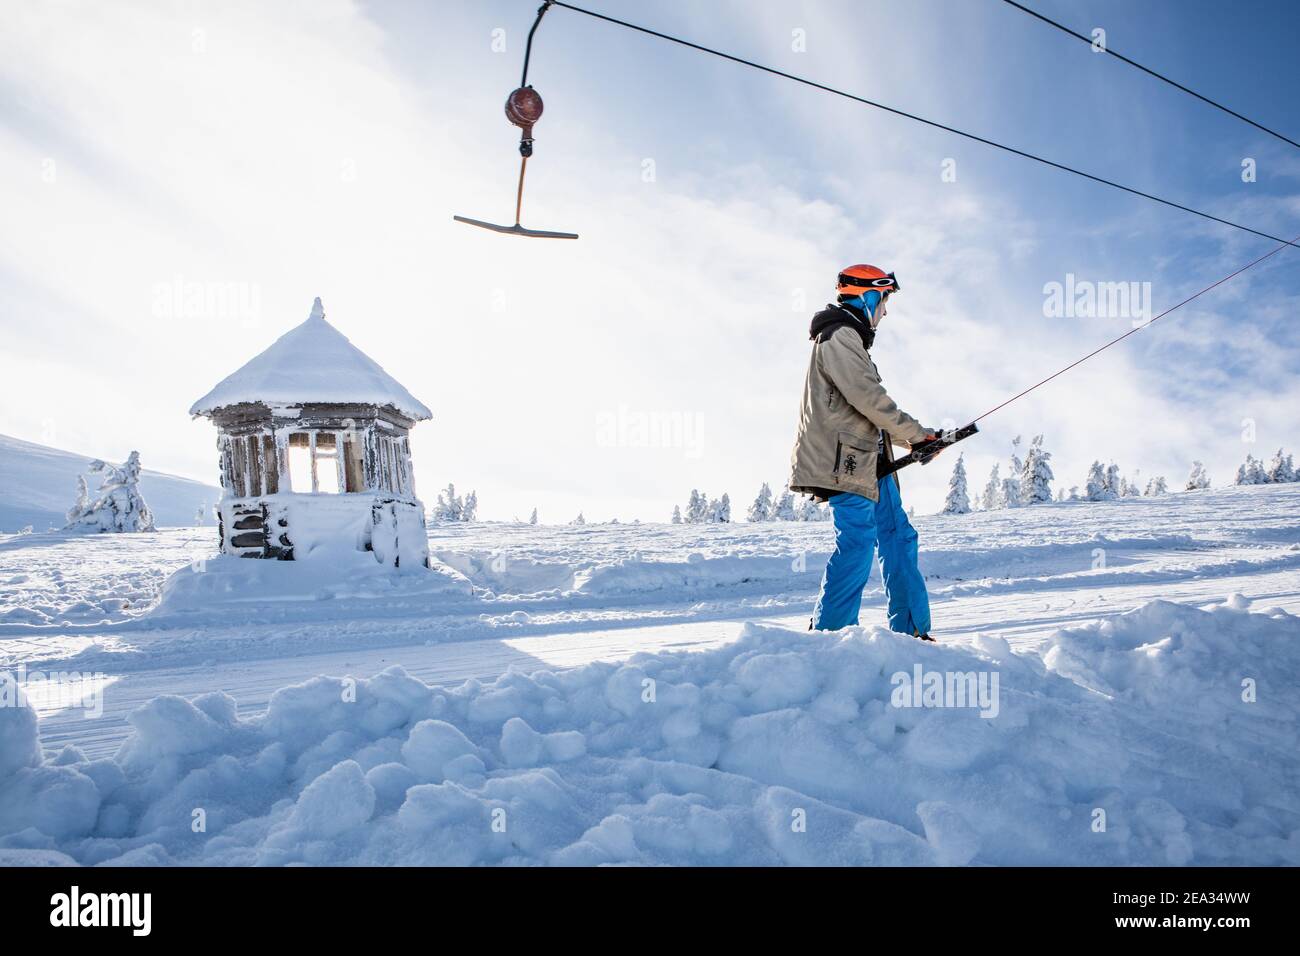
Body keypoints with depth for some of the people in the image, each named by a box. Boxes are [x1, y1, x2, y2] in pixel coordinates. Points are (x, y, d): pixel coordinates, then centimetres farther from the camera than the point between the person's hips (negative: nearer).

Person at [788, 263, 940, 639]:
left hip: (868, 460, 11)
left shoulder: (851, 340, 25)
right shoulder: (840, 336, -8)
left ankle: (911, 631, 13)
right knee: (857, 545, -14)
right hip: (845, 461, -11)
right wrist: (918, 434, -9)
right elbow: (870, 399, -18)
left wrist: (912, 439, 17)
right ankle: (827, 635, -10)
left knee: (898, 537, 9)